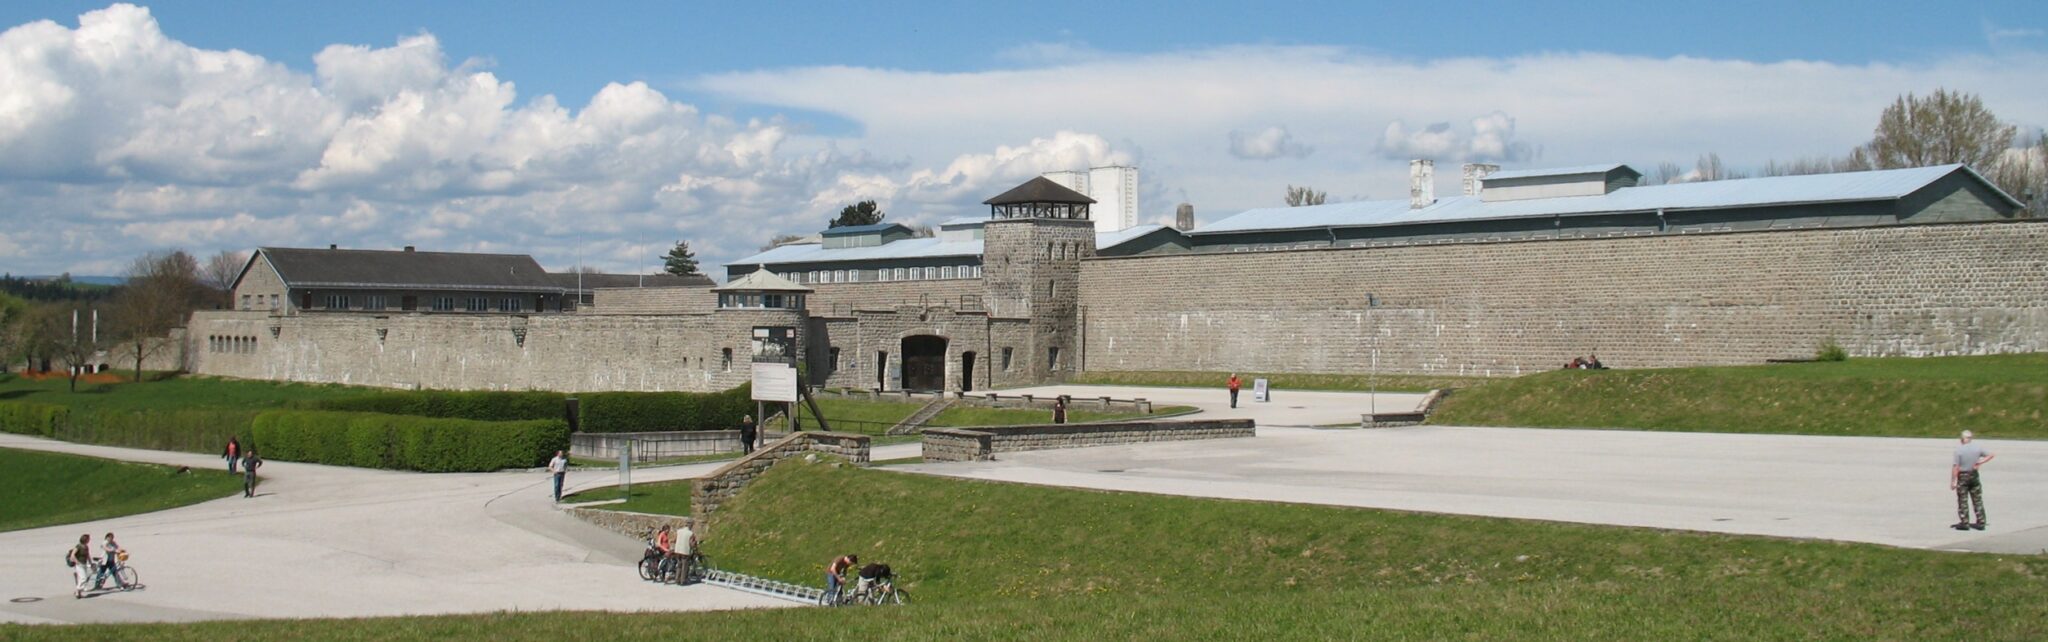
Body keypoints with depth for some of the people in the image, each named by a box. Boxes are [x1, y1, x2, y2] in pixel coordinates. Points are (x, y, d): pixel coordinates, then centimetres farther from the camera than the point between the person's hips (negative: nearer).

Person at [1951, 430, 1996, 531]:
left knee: (1963, 501, 3)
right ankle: (1980, 523, 15)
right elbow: (1991, 455, 10)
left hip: (1963, 477, -4)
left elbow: (1956, 467, -16)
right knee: (1977, 500, 11)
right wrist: (1980, 462, 3)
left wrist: (1952, 482, -12)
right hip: (1974, 476, 4)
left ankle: (1964, 523, 4)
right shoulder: (1977, 448, -2)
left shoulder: (1959, 450, -15)